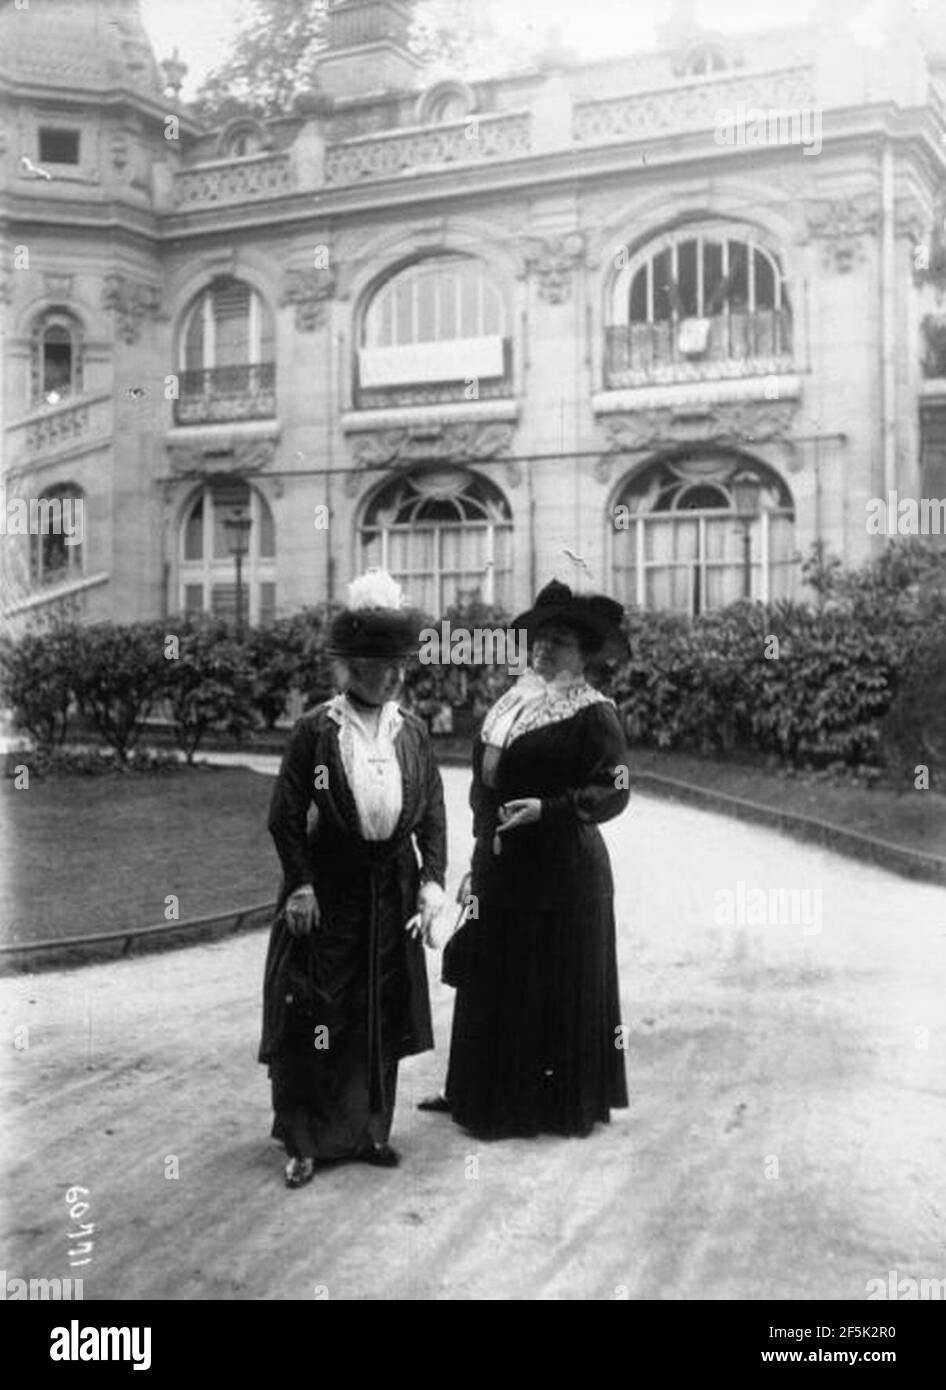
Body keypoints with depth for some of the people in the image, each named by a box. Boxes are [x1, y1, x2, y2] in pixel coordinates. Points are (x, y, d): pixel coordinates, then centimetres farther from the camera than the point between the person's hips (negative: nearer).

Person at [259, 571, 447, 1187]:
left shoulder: (412, 730, 5)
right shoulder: (317, 729, -7)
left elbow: (433, 812, 6)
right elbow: (286, 815, -7)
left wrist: (432, 880, -3)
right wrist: (300, 884, -13)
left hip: (392, 892, 4)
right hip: (328, 889, -4)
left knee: (384, 1016, 11)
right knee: (314, 1016, -1)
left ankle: (370, 1130, 25)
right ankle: (306, 1141, 10)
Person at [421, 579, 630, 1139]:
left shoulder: (593, 713, -9)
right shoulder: (511, 704, 12)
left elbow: (614, 791, -15)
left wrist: (547, 808, -25)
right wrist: (478, 861, 17)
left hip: (561, 872, -7)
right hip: (499, 870, 7)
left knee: (557, 986, 3)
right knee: (492, 985, 13)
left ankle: (565, 1103, 17)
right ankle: (483, 1092, 26)